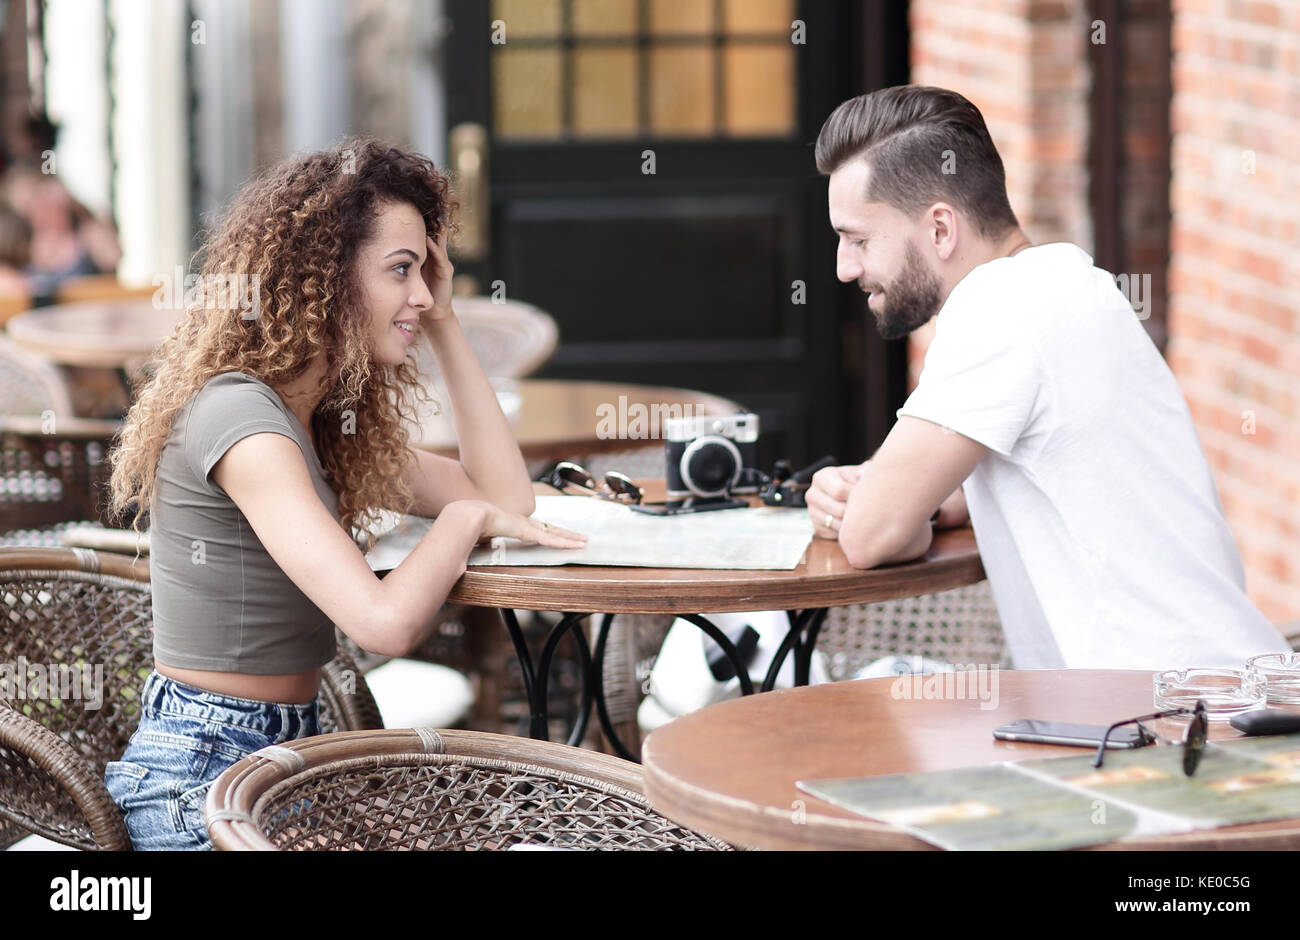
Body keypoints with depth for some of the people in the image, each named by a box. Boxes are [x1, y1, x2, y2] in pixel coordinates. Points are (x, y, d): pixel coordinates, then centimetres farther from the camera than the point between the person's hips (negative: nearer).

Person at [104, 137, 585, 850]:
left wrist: (443, 326, 10)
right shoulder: (240, 417, -19)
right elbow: (386, 622, -27)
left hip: (286, 751, 9)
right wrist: (464, 517, -9)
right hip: (202, 773, -9)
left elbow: (506, 496, 12)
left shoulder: (323, 419, 10)